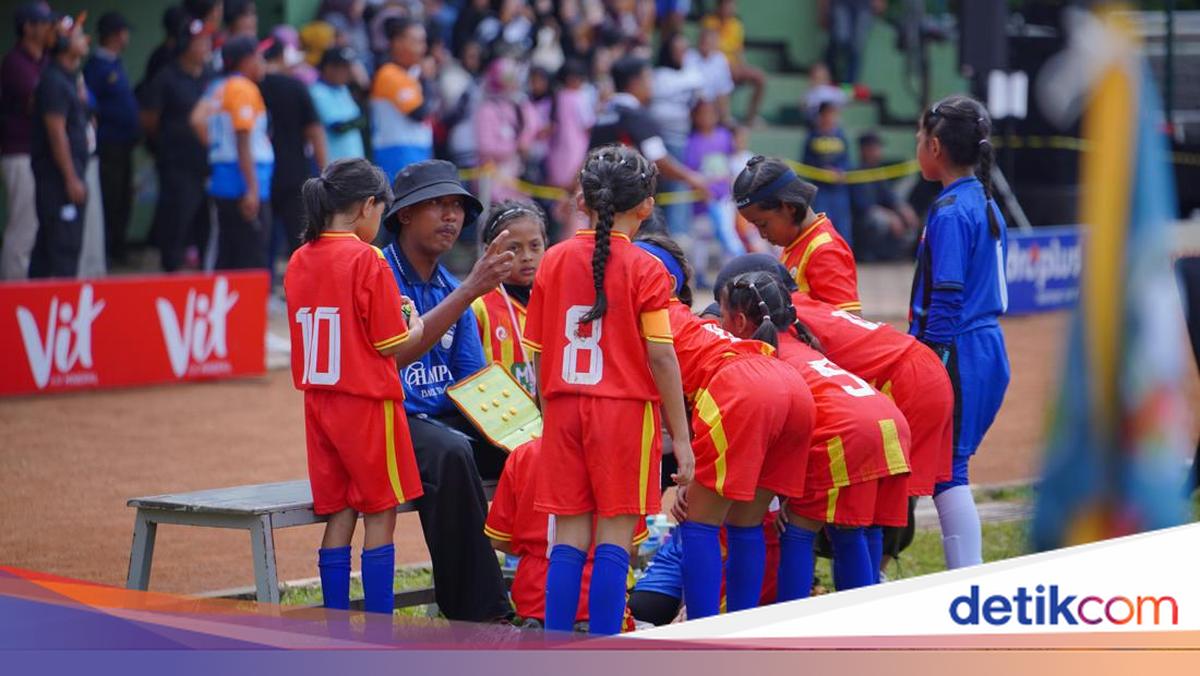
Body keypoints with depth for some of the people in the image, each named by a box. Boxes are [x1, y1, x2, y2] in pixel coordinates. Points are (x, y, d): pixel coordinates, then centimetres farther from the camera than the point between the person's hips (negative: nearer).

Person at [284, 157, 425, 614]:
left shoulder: (299, 261, 6)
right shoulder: (367, 259, -14)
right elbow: (391, 344, -13)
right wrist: (417, 329, 8)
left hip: (318, 401, 6)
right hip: (366, 403, -6)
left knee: (338, 516, 11)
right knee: (380, 516, 2)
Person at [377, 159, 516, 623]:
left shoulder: (452, 290, 15)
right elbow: (397, 350, -25)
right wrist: (470, 291, -32)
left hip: (448, 420, 7)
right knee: (449, 451, -37)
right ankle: (477, 615, -34)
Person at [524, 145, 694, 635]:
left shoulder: (554, 262, 5)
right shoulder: (645, 270, -6)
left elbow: (537, 353, 7)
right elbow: (660, 358, -9)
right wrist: (680, 437, -5)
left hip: (565, 410, 3)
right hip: (626, 410, -3)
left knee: (569, 534, 8)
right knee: (614, 536, 0)